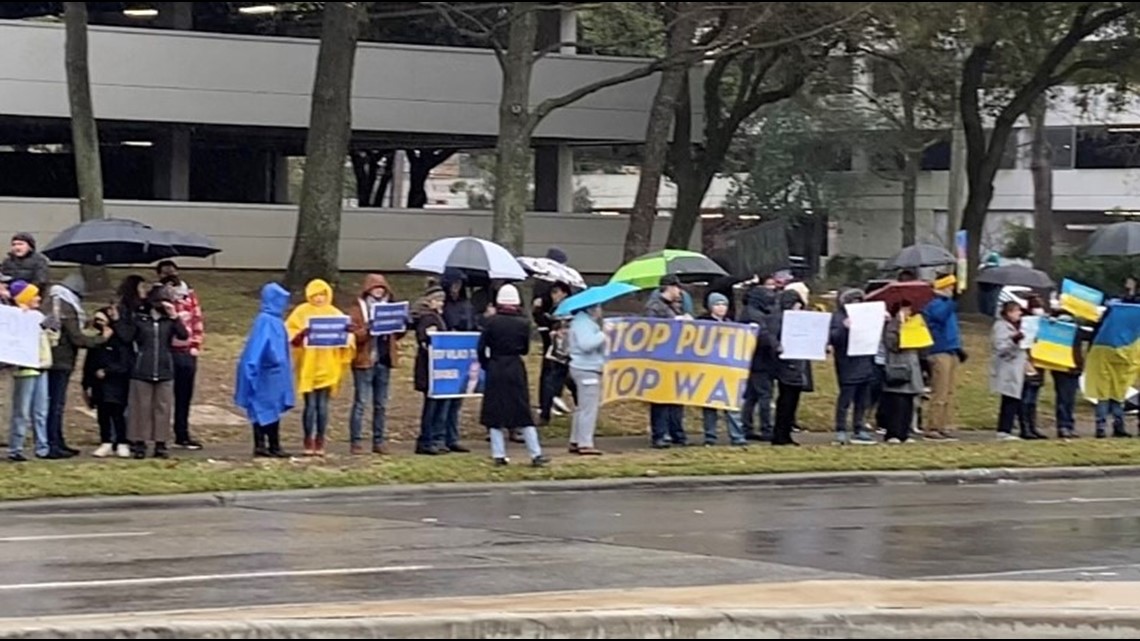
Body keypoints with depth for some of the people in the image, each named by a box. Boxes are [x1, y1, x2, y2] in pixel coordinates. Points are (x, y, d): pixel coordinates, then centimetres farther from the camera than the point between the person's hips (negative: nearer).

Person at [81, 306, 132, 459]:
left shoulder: (119, 341, -7)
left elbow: (125, 363, -12)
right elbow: (89, 364, 16)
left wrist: (106, 371, -16)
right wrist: (86, 385, 12)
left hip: (116, 385, -6)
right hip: (99, 386, 6)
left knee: (118, 414, -6)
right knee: (103, 415, 6)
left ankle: (122, 444, 1)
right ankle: (106, 443, 13)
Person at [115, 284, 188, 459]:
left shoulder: (170, 321, 6)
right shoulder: (138, 319, 3)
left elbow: (184, 335, -9)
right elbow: (126, 337, -4)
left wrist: (174, 317, -15)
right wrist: (118, 320, -10)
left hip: (164, 373, 1)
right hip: (141, 373, -1)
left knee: (163, 409, 3)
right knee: (141, 409, 2)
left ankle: (161, 444, 9)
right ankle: (139, 444, 8)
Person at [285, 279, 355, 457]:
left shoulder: (335, 313, 11)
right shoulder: (301, 312, 3)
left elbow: (346, 333, 8)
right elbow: (289, 332, -3)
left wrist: (347, 333, -15)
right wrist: (301, 335, -23)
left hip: (327, 366, 2)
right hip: (308, 366, -2)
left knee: (322, 406, 1)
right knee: (310, 405, -6)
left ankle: (320, 443, 8)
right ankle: (308, 442, 3)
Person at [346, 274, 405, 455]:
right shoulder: (358, 310, 0)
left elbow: (396, 335, 17)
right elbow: (354, 335, -10)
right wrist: (367, 329, -27)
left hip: (384, 361, 5)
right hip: (364, 361, -5)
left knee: (381, 404, 8)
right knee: (361, 402, -7)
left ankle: (379, 441, 12)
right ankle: (356, 441, -5)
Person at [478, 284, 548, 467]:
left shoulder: (492, 322, -8)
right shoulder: (523, 324, -4)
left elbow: (481, 347, -5)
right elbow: (525, 350, 6)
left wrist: (486, 365, 9)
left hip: (495, 370, -1)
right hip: (516, 369, 1)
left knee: (495, 413, 7)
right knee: (524, 413, 7)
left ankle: (499, 455, 4)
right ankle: (536, 454, 6)